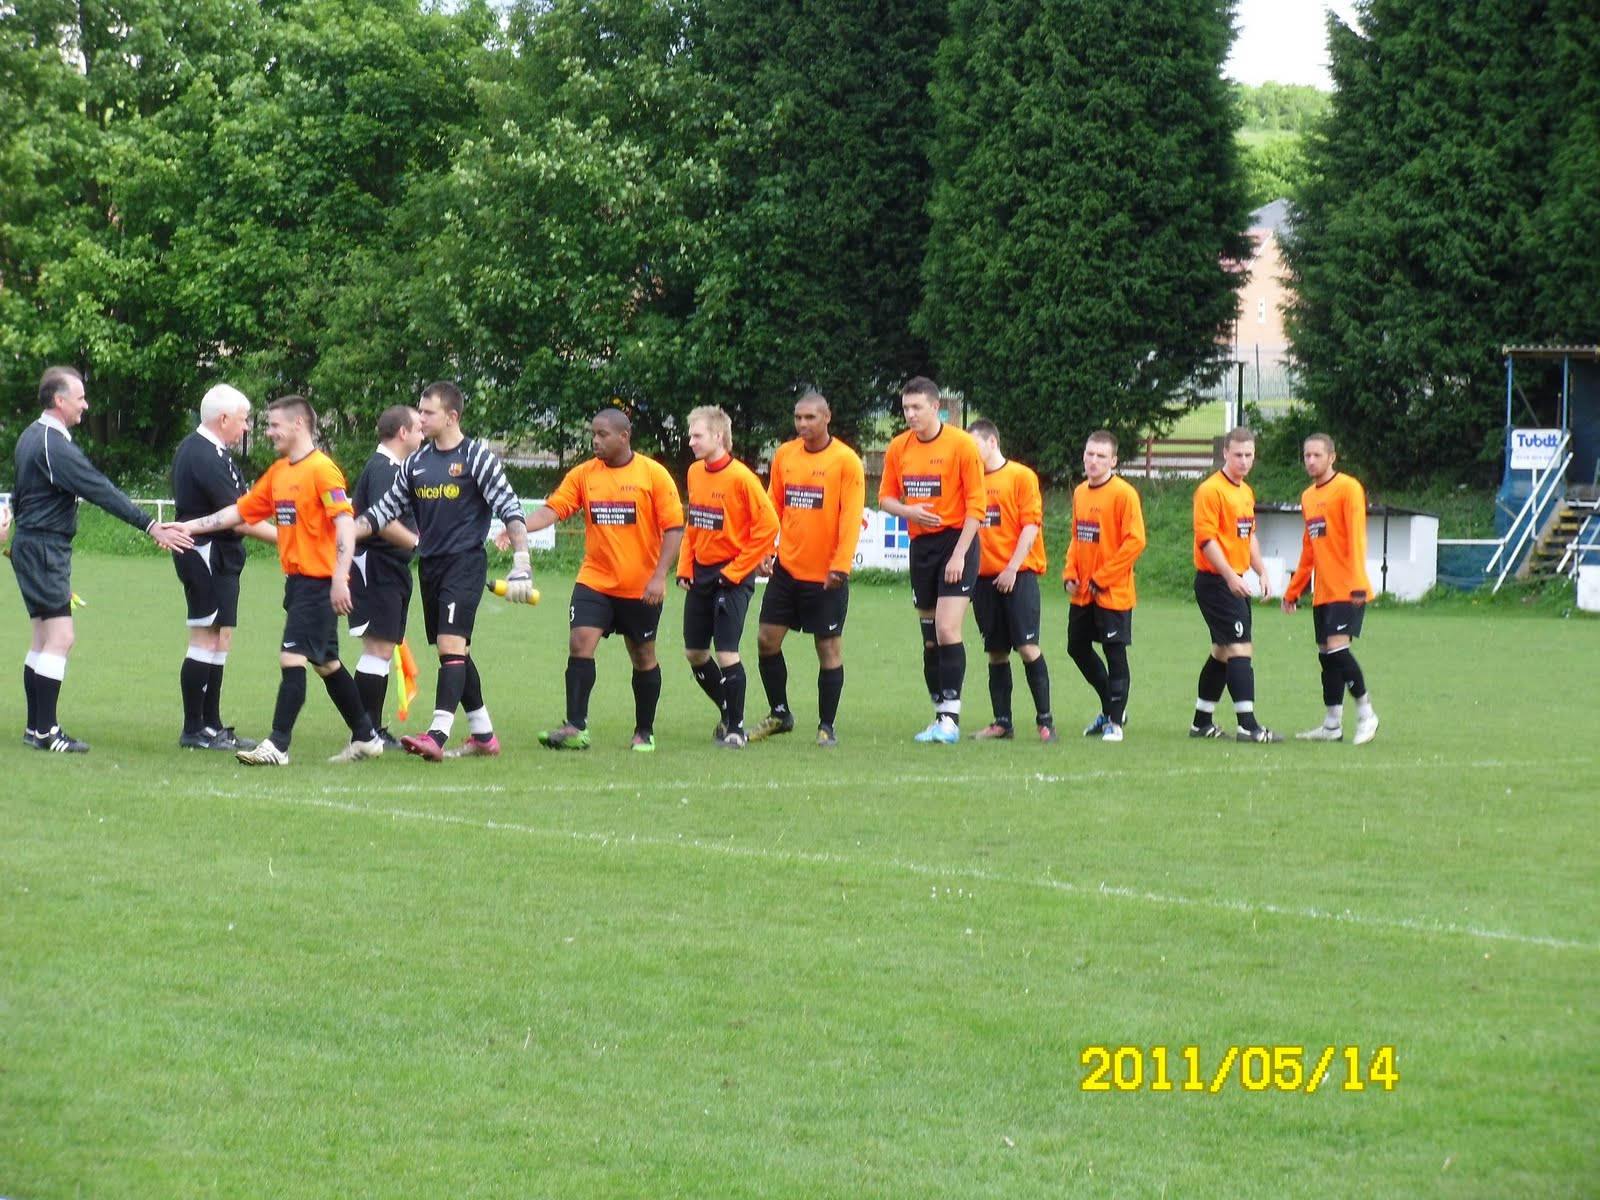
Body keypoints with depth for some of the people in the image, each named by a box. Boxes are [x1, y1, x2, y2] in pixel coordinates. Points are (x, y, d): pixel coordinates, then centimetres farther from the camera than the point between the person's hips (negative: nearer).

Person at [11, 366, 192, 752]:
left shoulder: (31, 437, 13)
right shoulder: (55, 445, -19)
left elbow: (19, 495, 23)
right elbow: (102, 492, -24)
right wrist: (150, 526, -25)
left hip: (30, 544, 11)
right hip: (44, 548, -11)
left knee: (44, 638, 13)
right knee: (60, 637, -11)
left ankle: (36, 727, 16)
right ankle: (45, 731, -12)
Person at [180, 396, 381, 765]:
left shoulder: (321, 469, -14)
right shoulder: (278, 472, 13)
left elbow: (345, 524, -20)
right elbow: (241, 511, 16)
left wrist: (340, 579, -27)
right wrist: (187, 527, 12)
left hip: (319, 582, -9)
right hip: (297, 579, 9)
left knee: (292, 658, -12)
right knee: (326, 662, 15)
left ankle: (277, 745, -10)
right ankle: (365, 738, 25)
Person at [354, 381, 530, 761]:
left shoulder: (477, 457, -6)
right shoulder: (416, 463, 13)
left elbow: (510, 509, -10)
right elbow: (386, 509, 16)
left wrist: (521, 563, -20)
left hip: (465, 562, -7)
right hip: (429, 565, 7)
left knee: (451, 645, -17)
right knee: (456, 653, 10)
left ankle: (437, 735, -25)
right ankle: (483, 733, 19)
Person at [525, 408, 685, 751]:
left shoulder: (654, 474, -7)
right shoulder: (583, 475, 3)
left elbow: (674, 528, -7)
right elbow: (552, 509, -5)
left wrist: (659, 577, -16)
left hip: (641, 588, -2)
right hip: (595, 581, 2)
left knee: (643, 657, 8)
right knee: (580, 643, -13)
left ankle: (645, 732, 22)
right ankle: (575, 727, -12)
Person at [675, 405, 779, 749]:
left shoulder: (740, 477, -16)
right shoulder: (695, 473, 6)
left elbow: (768, 525, -17)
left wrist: (737, 570, -15)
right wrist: (684, 567, 7)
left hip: (731, 577, -8)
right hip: (701, 575, 8)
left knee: (726, 653, -10)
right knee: (694, 653, 10)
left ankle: (735, 728, 3)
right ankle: (728, 712, 29)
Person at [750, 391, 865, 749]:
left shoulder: (846, 461, -8)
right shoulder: (784, 455, 6)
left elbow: (851, 518, -12)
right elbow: (773, 507, 12)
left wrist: (840, 565, -18)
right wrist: (765, 551, 1)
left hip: (825, 575, -5)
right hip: (786, 568, 5)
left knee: (829, 648, 1)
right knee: (767, 639, 5)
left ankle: (826, 727, 10)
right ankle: (779, 714, 21)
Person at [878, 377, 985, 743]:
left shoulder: (961, 444, -9)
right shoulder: (898, 448, 6)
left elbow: (975, 505, -10)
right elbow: (886, 497, 12)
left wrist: (959, 554, -15)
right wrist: (908, 511, -10)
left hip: (956, 541, -6)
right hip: (920, 545, 6)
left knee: (947, 630, -15)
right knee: (929, 637, 8)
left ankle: (951, 717, -14)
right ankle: (941, 717, 14)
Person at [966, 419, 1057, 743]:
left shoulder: (1021, 476, -1)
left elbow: (1031, 525, -7)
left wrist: (1012, 568, -14)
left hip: (1018, 574, -5)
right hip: (984, 577, 5)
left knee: (1028, 647, -10)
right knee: (996, 652, 7)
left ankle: (1044, 719, -5)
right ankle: (1002, 722, 11)